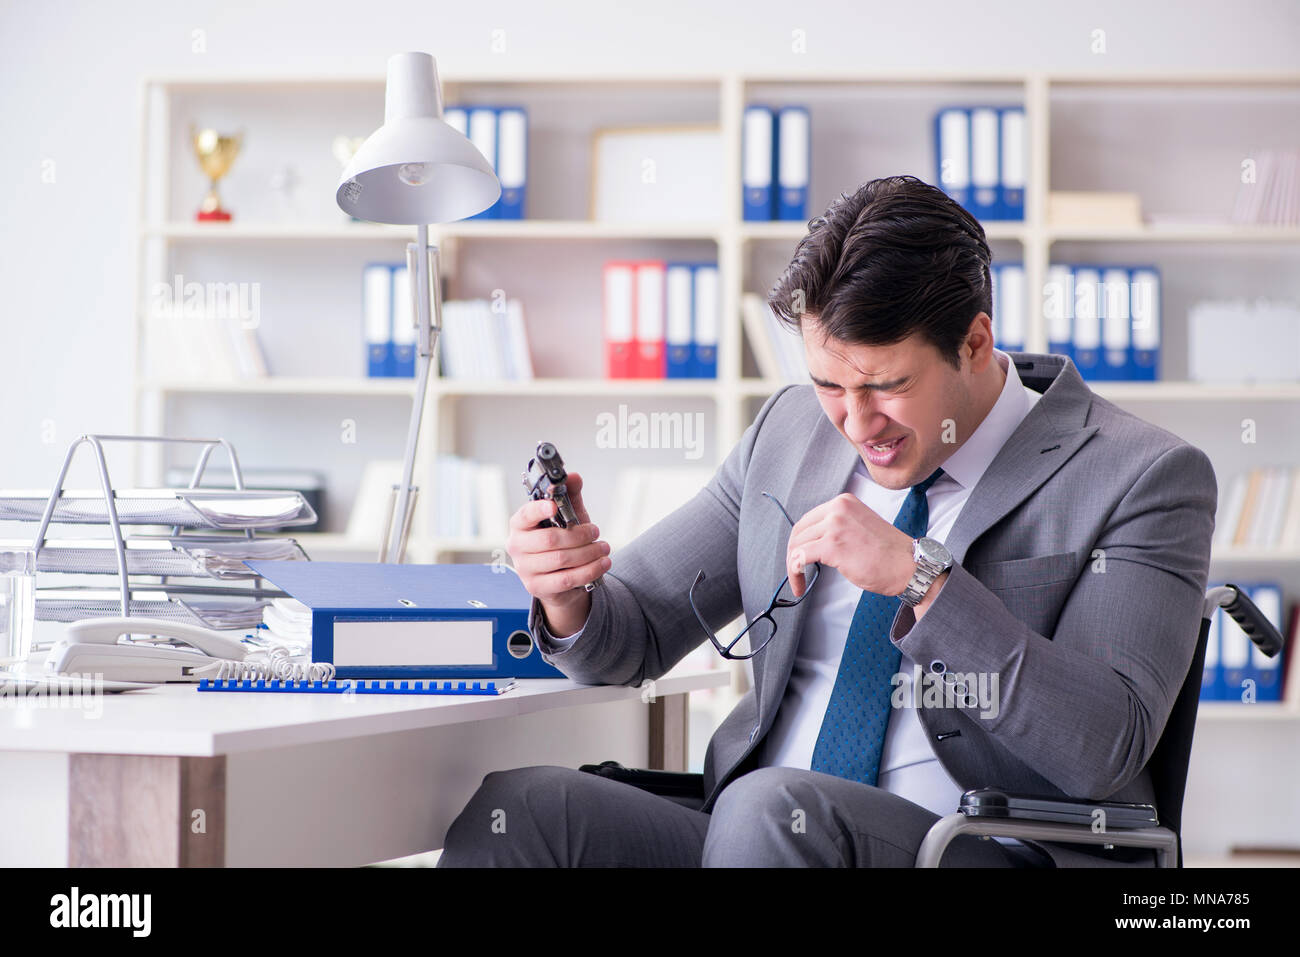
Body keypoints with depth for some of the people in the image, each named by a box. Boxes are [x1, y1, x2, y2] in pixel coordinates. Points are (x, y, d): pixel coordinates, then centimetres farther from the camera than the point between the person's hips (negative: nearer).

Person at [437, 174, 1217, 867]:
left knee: (773, 808, -36)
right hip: (759, 842, 5)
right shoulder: (791, 432, 14)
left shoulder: (1142, 479, -3)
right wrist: (567, 593, -6)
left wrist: (920, 577, -21)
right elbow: (638, 627, 18)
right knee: (518, 808, -21)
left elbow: (1106, 750, -14)